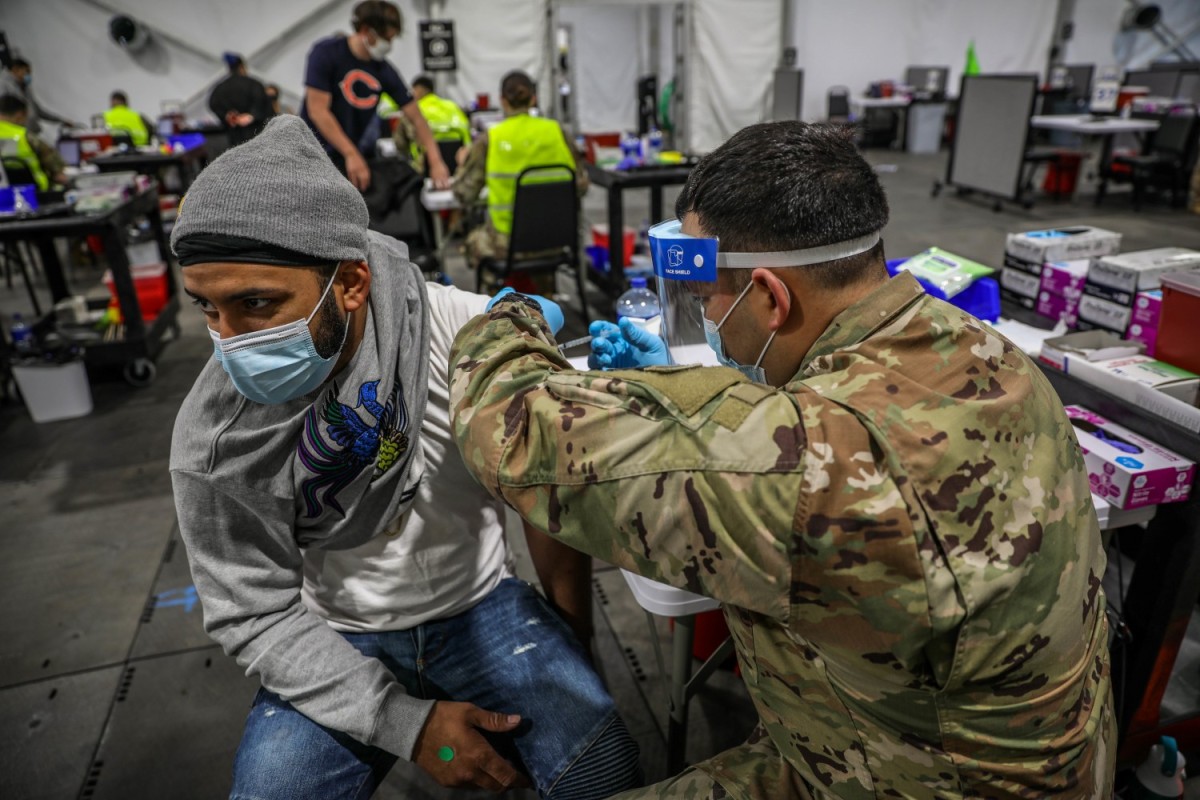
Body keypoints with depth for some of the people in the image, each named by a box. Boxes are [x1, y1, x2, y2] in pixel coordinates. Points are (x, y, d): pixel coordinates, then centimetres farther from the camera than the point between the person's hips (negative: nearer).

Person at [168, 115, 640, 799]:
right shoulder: (212, 441, -17)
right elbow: (254, 612, -10)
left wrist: (571, 632, -1)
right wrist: (408, 723, -17)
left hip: (481, 603, 0)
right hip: (334, 642, 2)